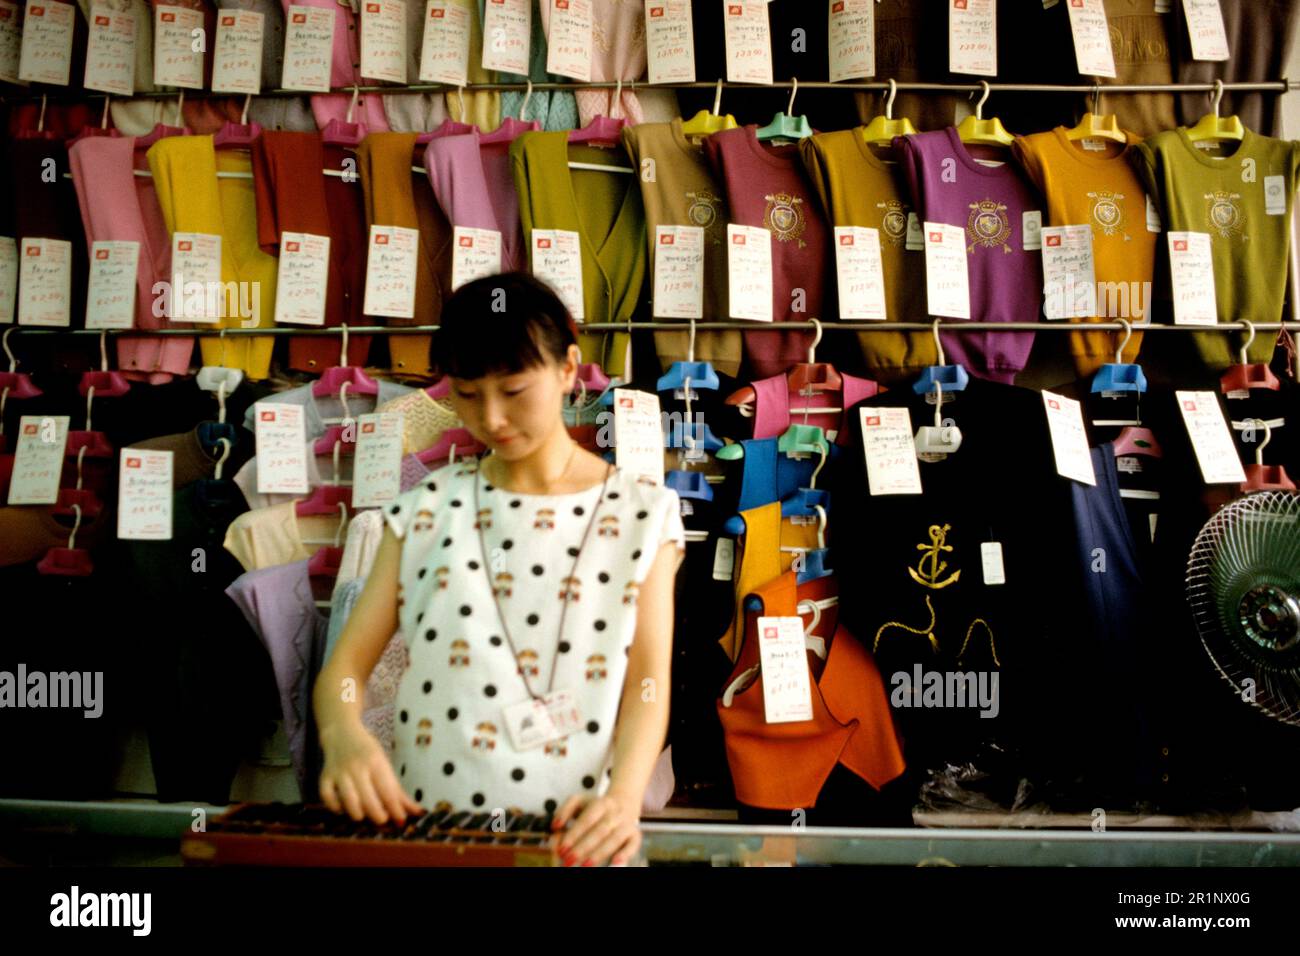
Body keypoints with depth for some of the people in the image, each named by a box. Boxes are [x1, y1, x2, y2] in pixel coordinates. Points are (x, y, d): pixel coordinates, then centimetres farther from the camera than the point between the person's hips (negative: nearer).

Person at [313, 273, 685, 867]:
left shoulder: (642, 516, 5)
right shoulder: (426, 511, 9)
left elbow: (649, 686, -2)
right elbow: (345, 666, 5)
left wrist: (623, 797, -21)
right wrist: (345, 734, -17)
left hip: (573, 835, -1)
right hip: (422, 825, 2)